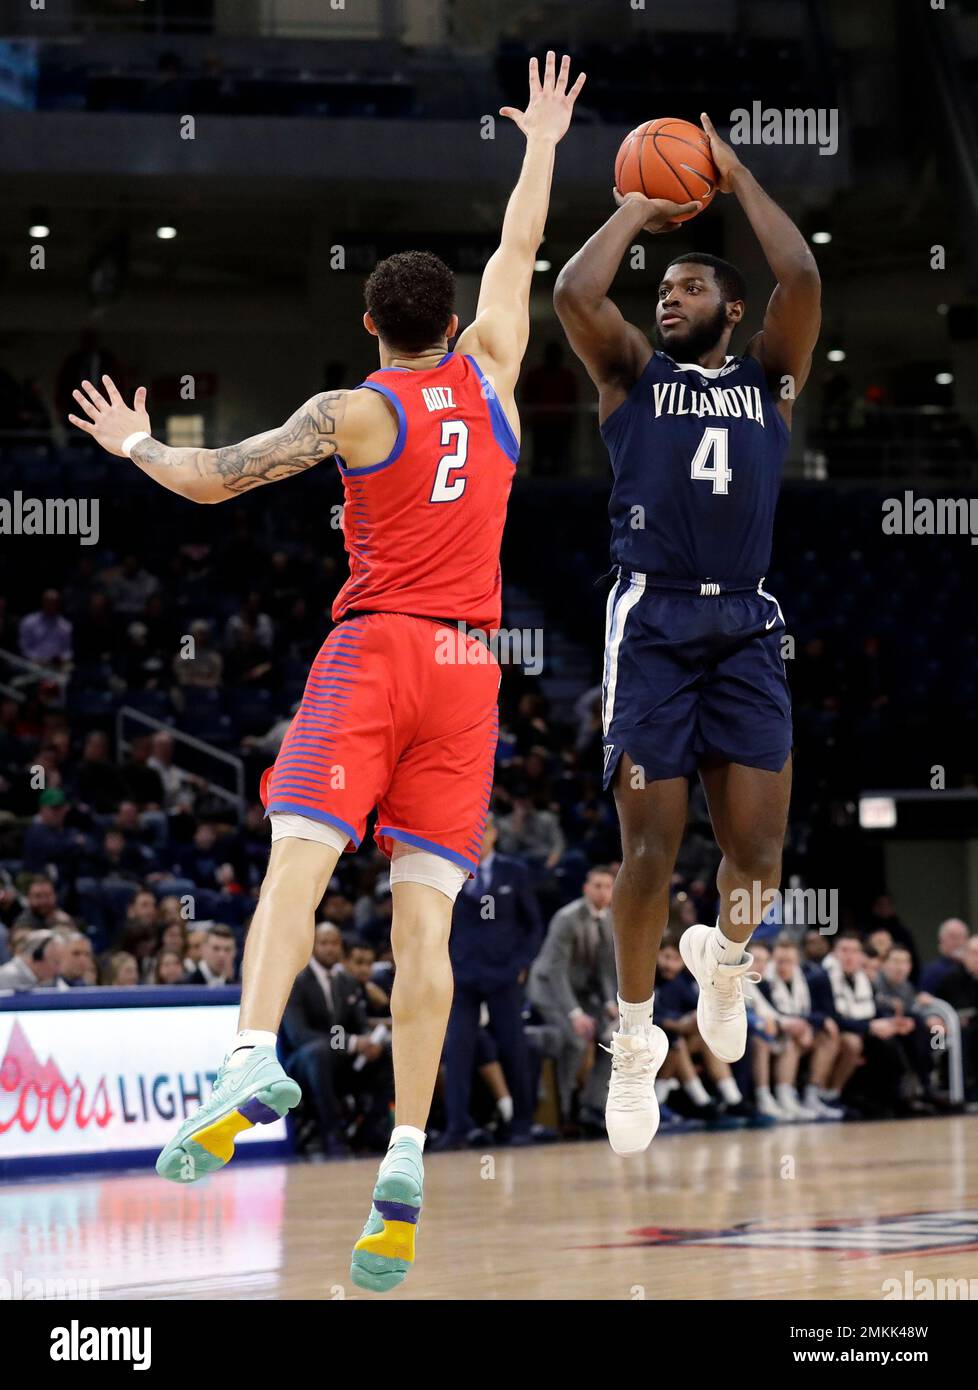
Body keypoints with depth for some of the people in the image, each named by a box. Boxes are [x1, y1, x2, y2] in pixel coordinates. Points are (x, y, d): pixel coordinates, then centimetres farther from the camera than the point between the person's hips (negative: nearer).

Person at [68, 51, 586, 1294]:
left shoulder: (355, 412, 0)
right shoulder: (489, 375, 12)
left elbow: (214, 480, 4)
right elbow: (519, 249, 27)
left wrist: (135, 444, 23)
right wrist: (542, 143, 40)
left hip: (376, 646, -4)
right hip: (468, 666, 4)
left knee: (297, 859, -14)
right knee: (423, 912, -3)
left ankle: (252, 1063, -39)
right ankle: (404, 1169, -12)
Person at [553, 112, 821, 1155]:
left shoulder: (769, 378, 14)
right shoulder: (630, 374, 11)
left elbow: (801, 278, -2)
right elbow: (573, 295, -8)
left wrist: (735, 179, 6)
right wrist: (638, 211, 6)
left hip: (745, 628, 1)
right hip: (652, 624, -1)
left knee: (757, 849, -6)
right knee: (650, 849, -5)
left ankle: (725, 954, 28)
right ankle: (635, 1040, 11)